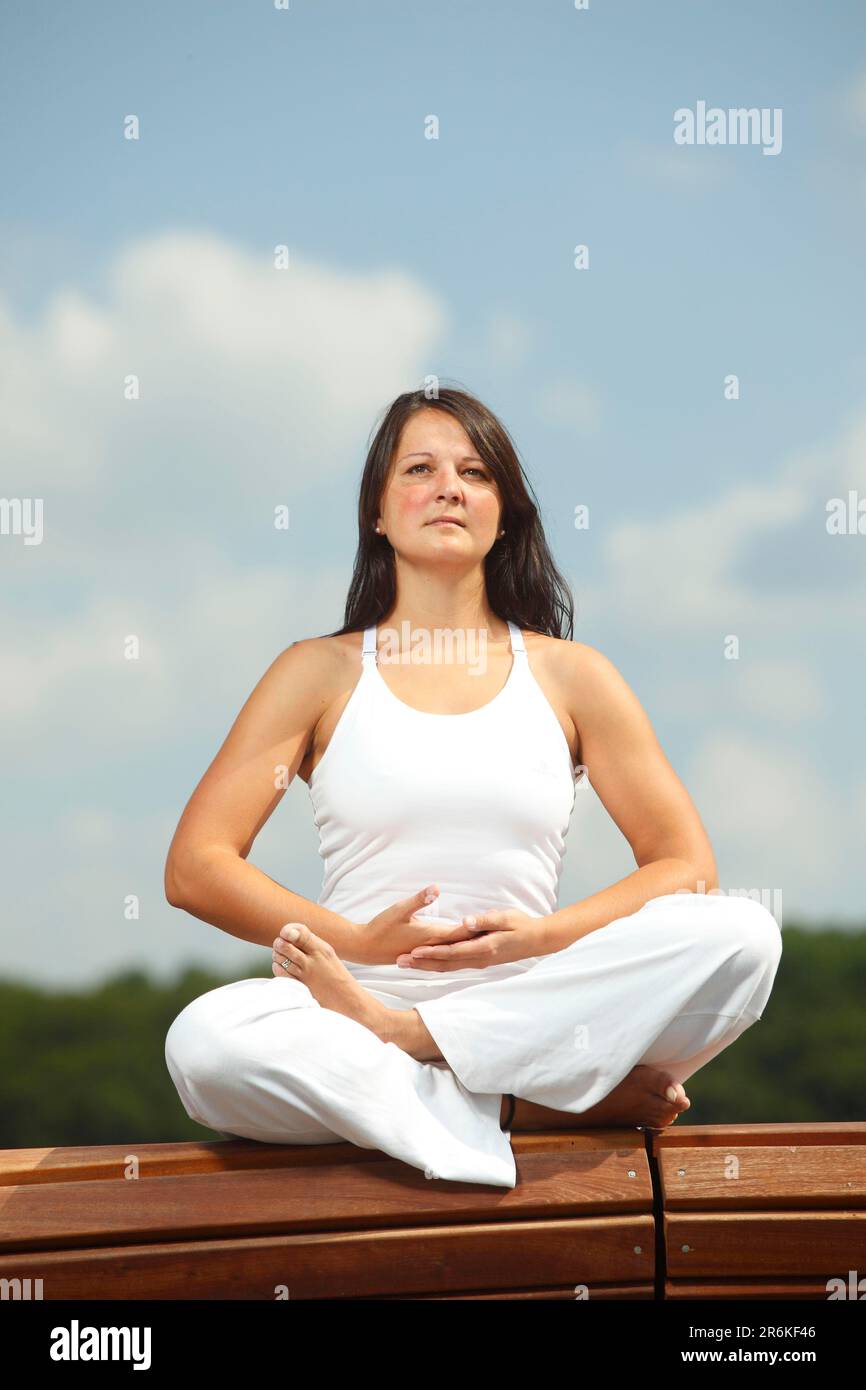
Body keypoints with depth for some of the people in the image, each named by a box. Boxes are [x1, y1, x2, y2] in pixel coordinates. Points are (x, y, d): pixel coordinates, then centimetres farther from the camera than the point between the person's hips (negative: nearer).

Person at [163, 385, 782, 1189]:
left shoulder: (569, 676, 15)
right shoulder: (321, 672, 12)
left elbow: (686, 865, 9)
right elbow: (193, 868, 4)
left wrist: (550, 937, -9)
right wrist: (358, 940, -10)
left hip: (530, 1012, 1)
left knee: (741, 935, -25)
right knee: (205, 1041, -35)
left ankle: (400, 1033, -24)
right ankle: (545, 1106, -24)